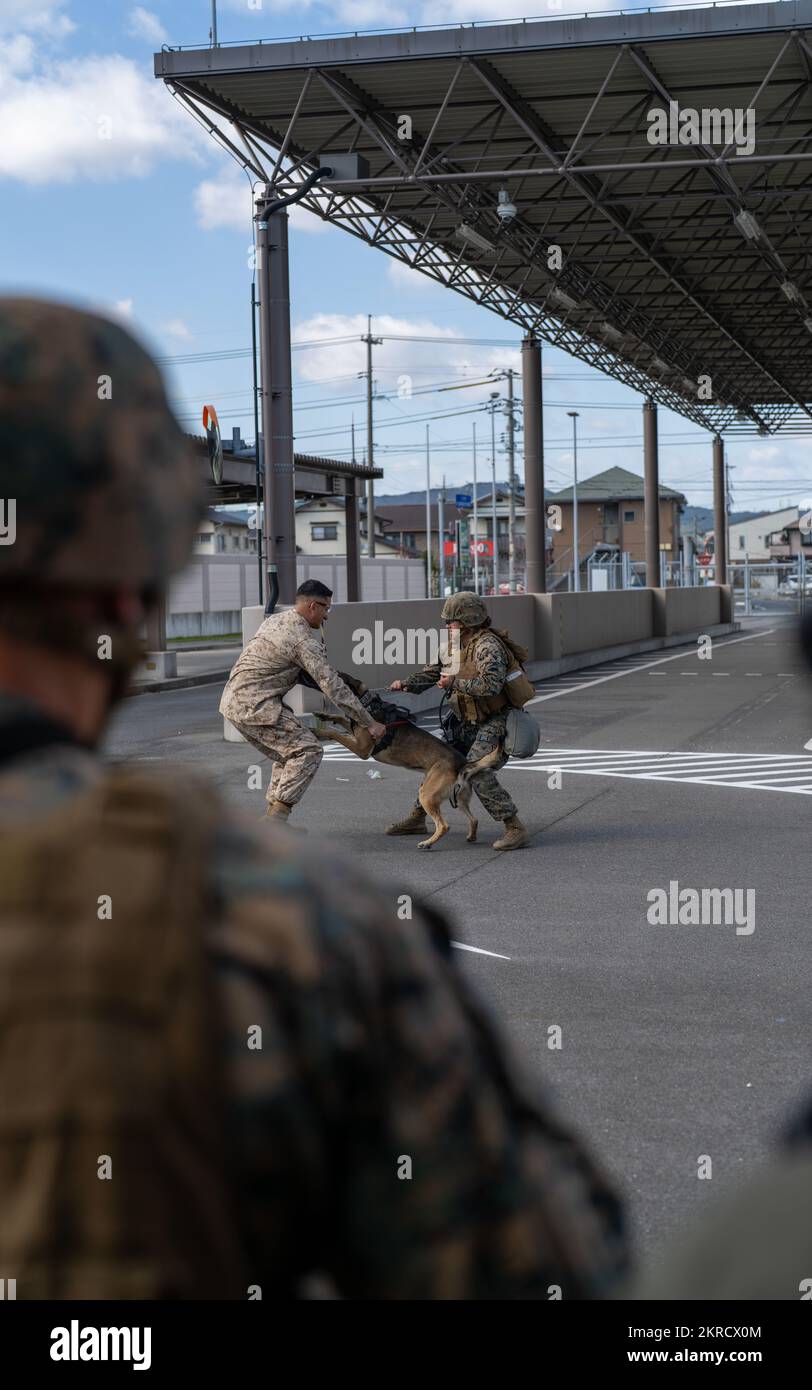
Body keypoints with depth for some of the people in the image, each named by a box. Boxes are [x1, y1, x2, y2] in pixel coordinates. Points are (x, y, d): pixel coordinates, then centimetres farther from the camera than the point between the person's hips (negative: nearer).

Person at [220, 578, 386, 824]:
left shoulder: (275, 619, 15)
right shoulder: (304, 640, -13)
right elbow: (333, 688, -14)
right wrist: (370, 723, -8)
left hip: (234, 700, 10)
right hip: (255, 705, -10)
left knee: (289, 752, 18)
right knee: (308, 750, -9)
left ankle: (272, 816, 16)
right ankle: (276, 816, -15)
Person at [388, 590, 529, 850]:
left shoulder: (487, 646, -22)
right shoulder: (454, 646, 6)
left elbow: (491, 683, -36)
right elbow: (432, 672, 16)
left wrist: (455, 682, -30)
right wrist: (406, 684, 0)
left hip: (494, 723, -9)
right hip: (468, 723, 10)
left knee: (476, 770, -26)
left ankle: (515, 829, -23)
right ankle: (417, 819, 34)